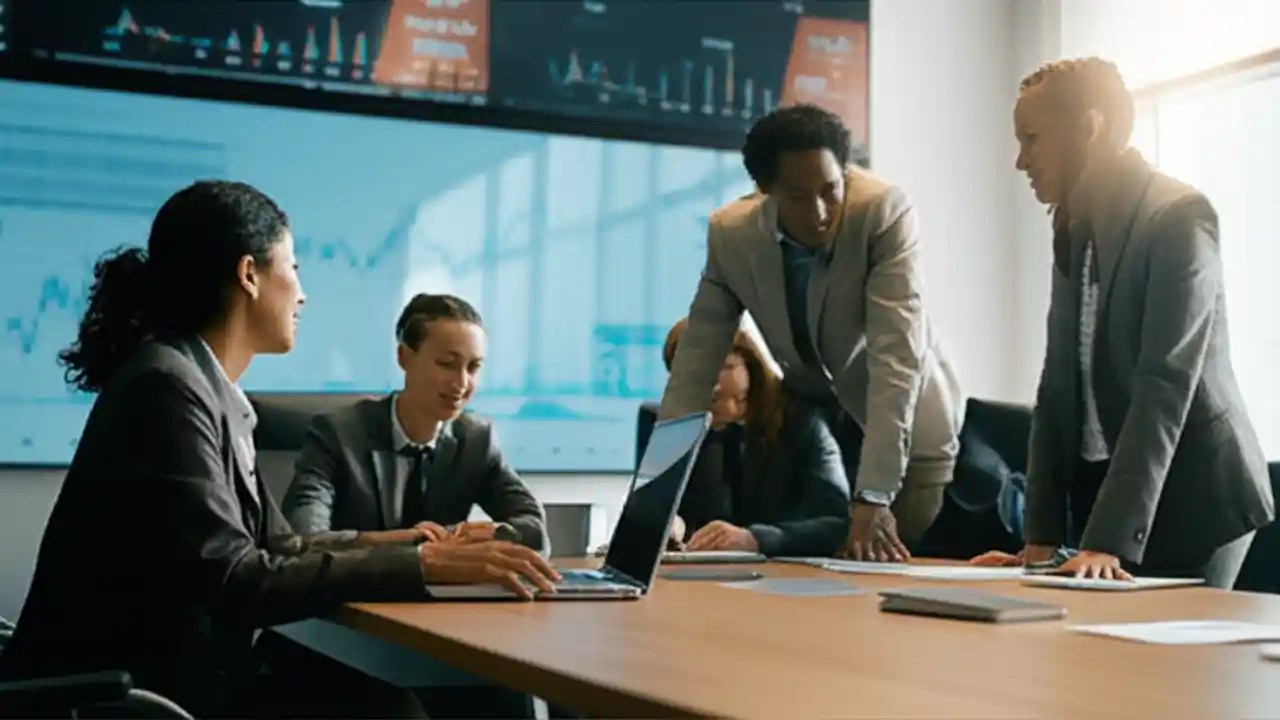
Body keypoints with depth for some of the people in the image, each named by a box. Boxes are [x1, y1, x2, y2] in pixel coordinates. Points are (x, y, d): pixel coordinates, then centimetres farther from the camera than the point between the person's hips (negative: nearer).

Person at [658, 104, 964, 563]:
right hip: (809, 419, 3)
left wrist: (874, 496, -41)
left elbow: (898, 354, -34)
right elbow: (695, 366, -13)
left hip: (906, 422, -2)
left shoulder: (886, 213, -28)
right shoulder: (730, 233, -17)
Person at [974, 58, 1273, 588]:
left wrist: (1108, 540, -30)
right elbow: (1058, 386, 5)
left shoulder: (1179, 215, -15)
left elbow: (1165, 389, -24)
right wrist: (1041, 538, -2)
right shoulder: (1074, 226, 9)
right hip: (1104, 485, 7)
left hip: (1189, 495, -7)